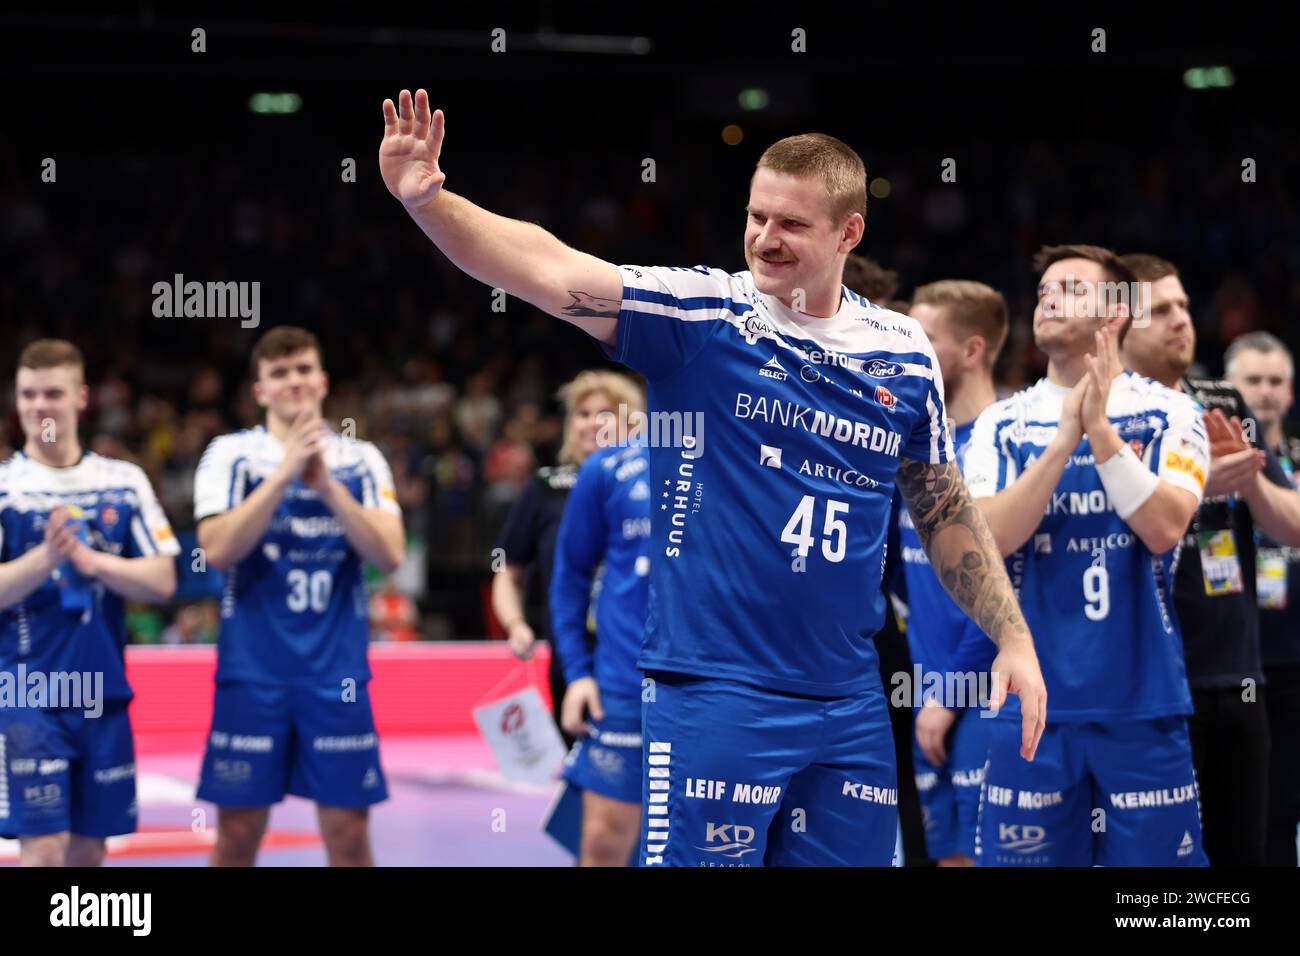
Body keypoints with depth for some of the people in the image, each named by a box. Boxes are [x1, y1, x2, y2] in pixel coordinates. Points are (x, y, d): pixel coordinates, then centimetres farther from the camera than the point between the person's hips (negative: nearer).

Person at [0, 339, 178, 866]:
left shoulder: (125, 482, 7)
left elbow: (162, 581, 1)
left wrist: (89, 559, -14)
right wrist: (47, 556, -26)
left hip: (104, 693, 4)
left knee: (89, 847, 11)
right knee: (43, 846, -10)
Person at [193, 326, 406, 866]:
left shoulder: (360, 460, 7)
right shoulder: (231, 454, 2)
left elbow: (389, 554, -5)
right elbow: (217, 549, -12)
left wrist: (327, 485, -15)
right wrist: (284, 473, -17)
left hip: (337, 674, 1)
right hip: (252, 673, -1)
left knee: (348, 832, 1)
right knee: (238, 832, 1)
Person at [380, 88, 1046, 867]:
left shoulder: (905, 356, 7)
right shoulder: (700, 316, -4)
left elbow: (946, 511, 18)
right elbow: (547, 268, -17)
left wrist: (1014, 637, 12)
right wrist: (426, 198, -31)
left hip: (850, 705, 4)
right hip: (714, 693, -4)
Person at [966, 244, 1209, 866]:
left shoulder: (1168, 413, 2)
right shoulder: (1002, 423, 6)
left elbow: (1165, 528, -12)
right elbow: (988, 541, -8)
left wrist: (1099, 431, -19)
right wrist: (1063, 438, -16)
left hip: (1143, 700, -1)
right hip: (1034, 698, 1)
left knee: (1155, 853, 0)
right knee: (1020, 854, 2)